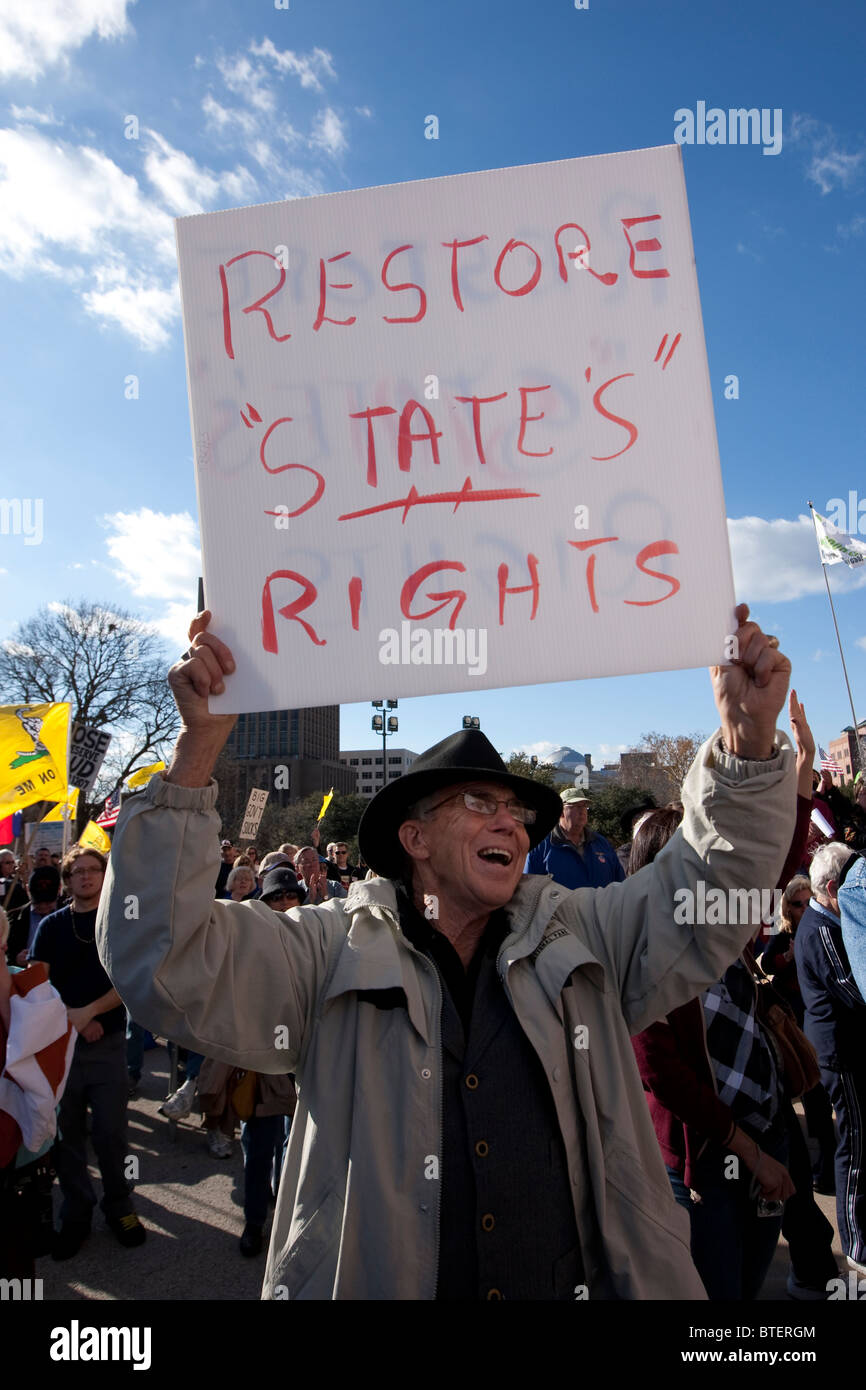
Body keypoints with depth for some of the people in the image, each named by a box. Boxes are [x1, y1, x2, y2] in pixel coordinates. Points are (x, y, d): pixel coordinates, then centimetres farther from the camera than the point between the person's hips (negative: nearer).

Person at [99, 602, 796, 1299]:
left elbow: (714, 876, -2)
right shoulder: (335, 956, -7)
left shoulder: (581, 940, 0)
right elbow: (163, 962, -16)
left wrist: (749, 734, -19)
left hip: (585, 1282, 2)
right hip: (369, 1280, -1)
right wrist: (198, 744, -26)